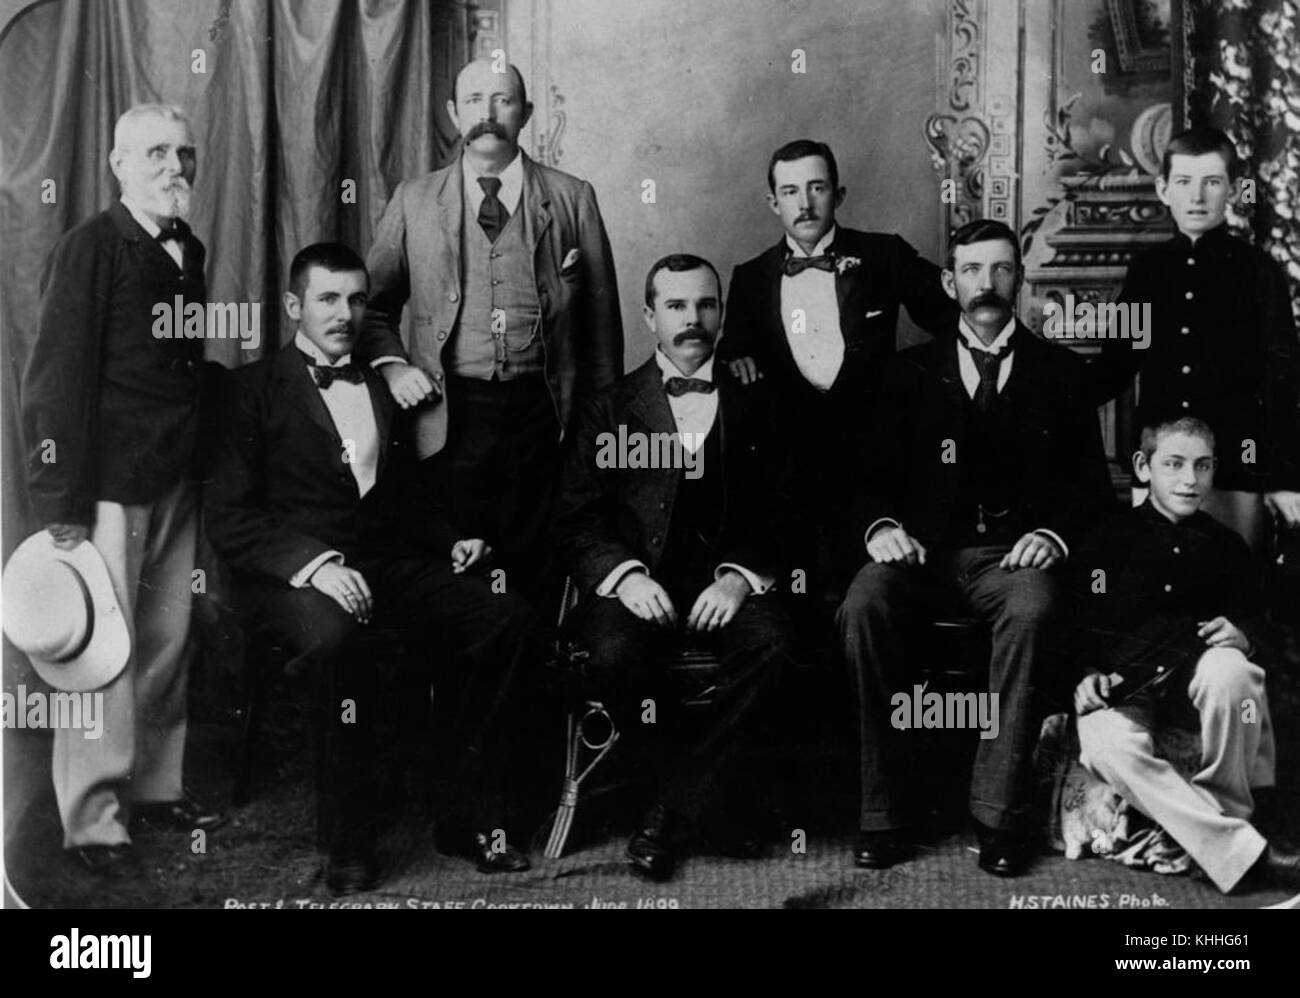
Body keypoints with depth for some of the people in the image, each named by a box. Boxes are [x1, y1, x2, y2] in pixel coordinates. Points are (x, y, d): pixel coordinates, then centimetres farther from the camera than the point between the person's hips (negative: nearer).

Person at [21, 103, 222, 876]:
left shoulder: (189, 252, 12)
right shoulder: (91, 248, -8)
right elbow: (56, 379, -11)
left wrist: (207, 474, 10)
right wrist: (64, 506, -15)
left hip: (179, 484, 7)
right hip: (111, 486, -7)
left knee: (169, 643, 12)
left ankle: (156, 786, 26)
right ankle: (93, 818, 7)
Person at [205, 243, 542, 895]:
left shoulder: (383, 390, 23)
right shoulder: (255, 389, 5)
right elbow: (227, 516, -5)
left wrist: (452, 541, 9)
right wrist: (312, 563, -21)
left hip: (385, 568, 5)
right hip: (291, 577, -5)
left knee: (510, 620, -19)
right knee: (333, 634, -39)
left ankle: (470, 817, -10)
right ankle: (347, 844, -24)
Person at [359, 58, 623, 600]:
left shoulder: (573, 199, 9)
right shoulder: (413, 200, 11)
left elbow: (602, 316, 8)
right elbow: (373, 303, 16)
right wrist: (391, 364, -3)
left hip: (541, 411, 0)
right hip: (449, 413, 1)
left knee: (531, 564, 1)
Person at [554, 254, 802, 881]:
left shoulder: (757, 405, 14)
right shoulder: (608, 410, 13)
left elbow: (780, 513, 6)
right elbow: (576, 518, 4)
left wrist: (741, 575, -12)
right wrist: (625, 574, -14)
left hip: (728, 586, 0)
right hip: (639, 586, 0)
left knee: (771, 647, -31)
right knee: (615, 653, -32)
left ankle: (676, 809, -15)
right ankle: (714, 803, -12)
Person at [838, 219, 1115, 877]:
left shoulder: (1059, 372, 16)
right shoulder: (912, 372, 18)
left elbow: (1091, 481, 11)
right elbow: (874, 471, 12)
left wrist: (1054, 533, -9)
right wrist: (881, 524, -9)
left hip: (1011, 551, -1)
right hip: (925, 545, 1)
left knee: (1030, 609, -37)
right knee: (863, 606, -32)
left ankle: (998, 810, -29)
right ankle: (881, 809, -23)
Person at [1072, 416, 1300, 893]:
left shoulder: (1225, 545, 9)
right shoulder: (1109, 539, 1)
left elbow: (1252, 619, 15)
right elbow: (1083, 627, 3)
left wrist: (1241, 634, -10)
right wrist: (1088, 676, -16)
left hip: (1196, 677, 1)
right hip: (1124, 684, -1)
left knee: (1229, 670, -36)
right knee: (1108, 746, -36)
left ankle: (1227, 811, -16)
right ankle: (1244, 852, -36)